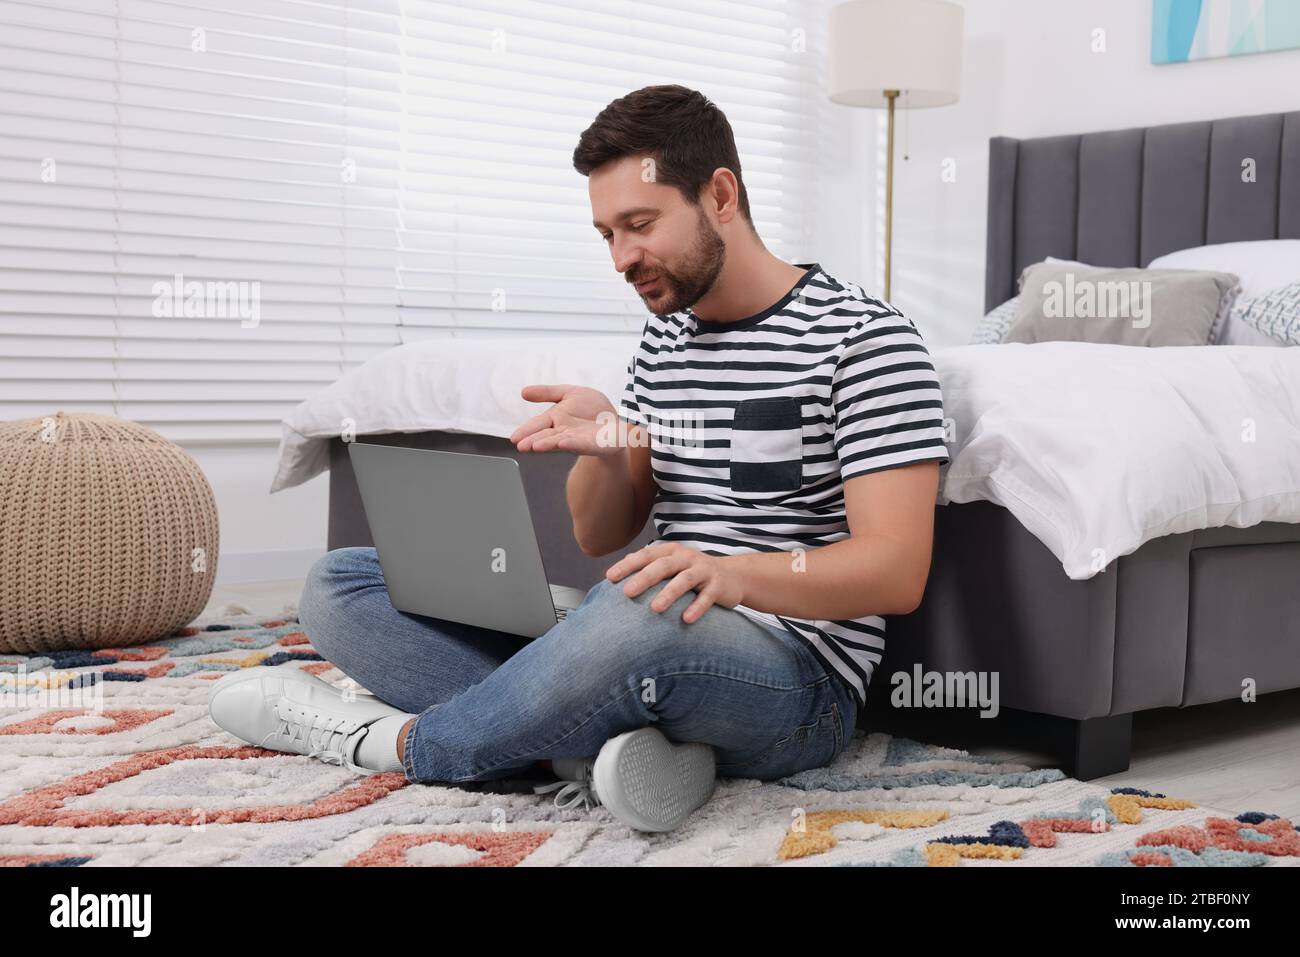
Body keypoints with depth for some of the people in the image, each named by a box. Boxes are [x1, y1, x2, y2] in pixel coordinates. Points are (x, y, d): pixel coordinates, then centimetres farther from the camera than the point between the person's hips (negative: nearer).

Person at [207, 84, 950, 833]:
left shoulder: (863, 336, -8)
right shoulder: (666, 337, 14)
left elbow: (897, 572, -16)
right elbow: (599, 537, 15)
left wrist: (734, 574, -34)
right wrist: (606, 447, -8)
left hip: (796, 678, -7)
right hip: (637, 647, 8)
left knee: (642, 616, -43)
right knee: (341, 585, -1)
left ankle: (400, 741, -15)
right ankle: (594, 746, -23)